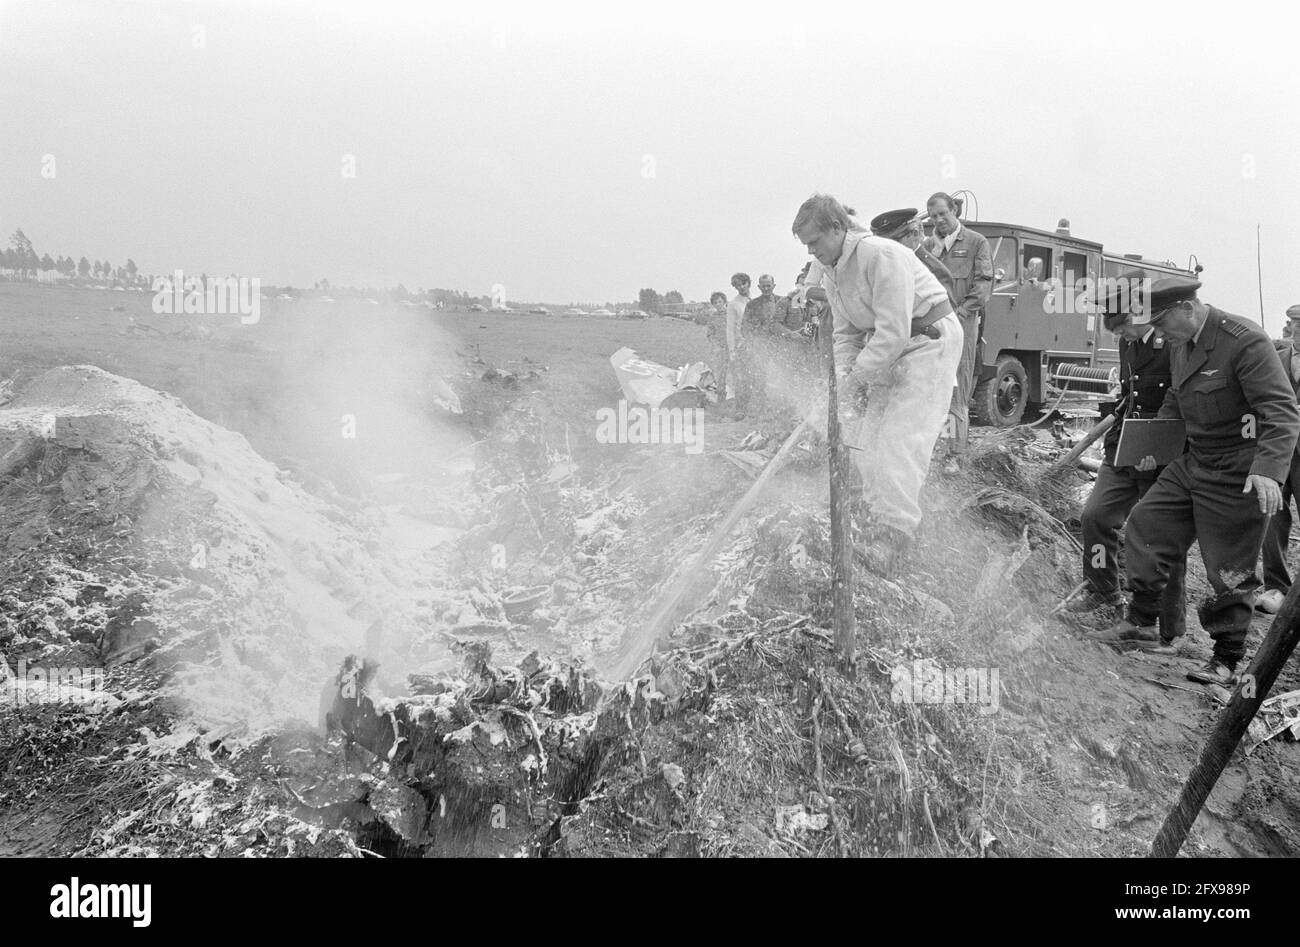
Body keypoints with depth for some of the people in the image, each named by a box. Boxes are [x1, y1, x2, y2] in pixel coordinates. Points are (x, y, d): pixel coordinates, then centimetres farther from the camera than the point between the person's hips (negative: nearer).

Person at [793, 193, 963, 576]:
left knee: (900, 437, -16)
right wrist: (844, 375, -8)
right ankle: (876, 513, 14)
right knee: (868, 436, 5)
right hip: (887, 347, 9)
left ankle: (893, 533, -16)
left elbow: (893, 332, -30)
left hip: (930, 339, -9)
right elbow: (845, 332, 8)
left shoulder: (882, 256, -26)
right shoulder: (830, 271, 3)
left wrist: (857, 378, -26)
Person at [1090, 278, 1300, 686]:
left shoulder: (1246, 342, -21)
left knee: (1229, 569, 1)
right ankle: (1140, 622, 22)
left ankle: (1227, 660, 16)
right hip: (1192, 462, 9)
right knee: (1146, 524, 9)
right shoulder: (1181, 346, 7)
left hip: (1235, 476, -9)